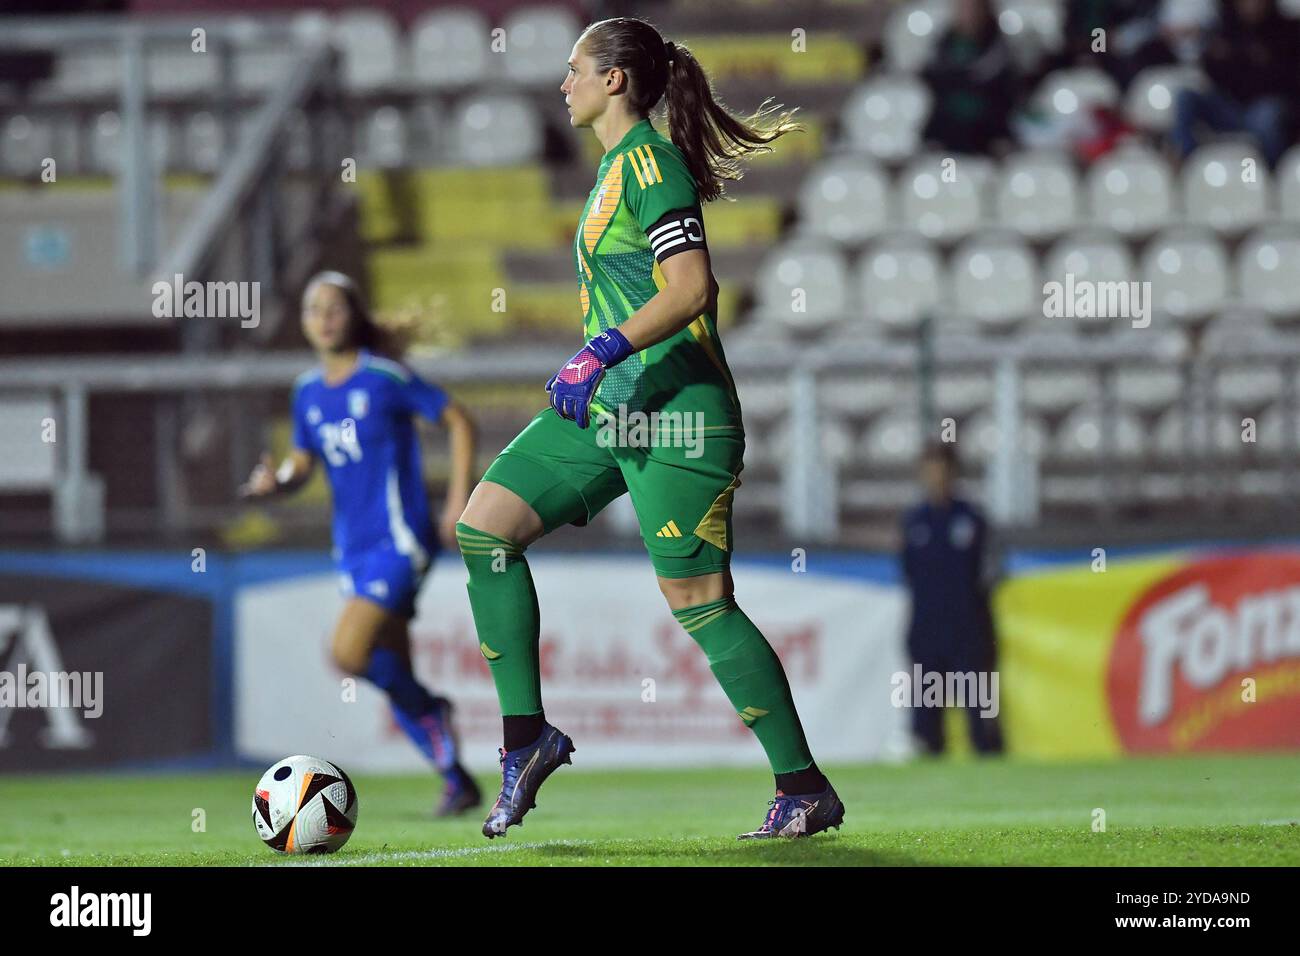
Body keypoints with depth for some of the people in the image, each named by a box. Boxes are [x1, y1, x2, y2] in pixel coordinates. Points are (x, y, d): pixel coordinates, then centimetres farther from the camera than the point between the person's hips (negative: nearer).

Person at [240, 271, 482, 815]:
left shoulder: (384, 378, -9)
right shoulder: (308, 392, 9)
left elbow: (459, 422, -3)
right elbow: (302, 465, 16)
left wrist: (459, 499, -9)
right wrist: (276, 483, -7)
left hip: (399, 540, -7)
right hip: (353, 547, 7)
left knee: (349, 652, -21)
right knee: (394, 675, 7)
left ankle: (429, 708, 5)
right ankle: (458, 782, 17)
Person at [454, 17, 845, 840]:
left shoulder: (648, 161, -12)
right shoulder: (619, 164, 16)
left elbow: (690, 288, -23)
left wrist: (602, 353, -28)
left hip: (672, 412, -10)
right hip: (609, 407, 10)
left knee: (700, 605, -7)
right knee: (484, 524, -1)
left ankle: (806, 789, 3)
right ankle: (527, 734, 2)